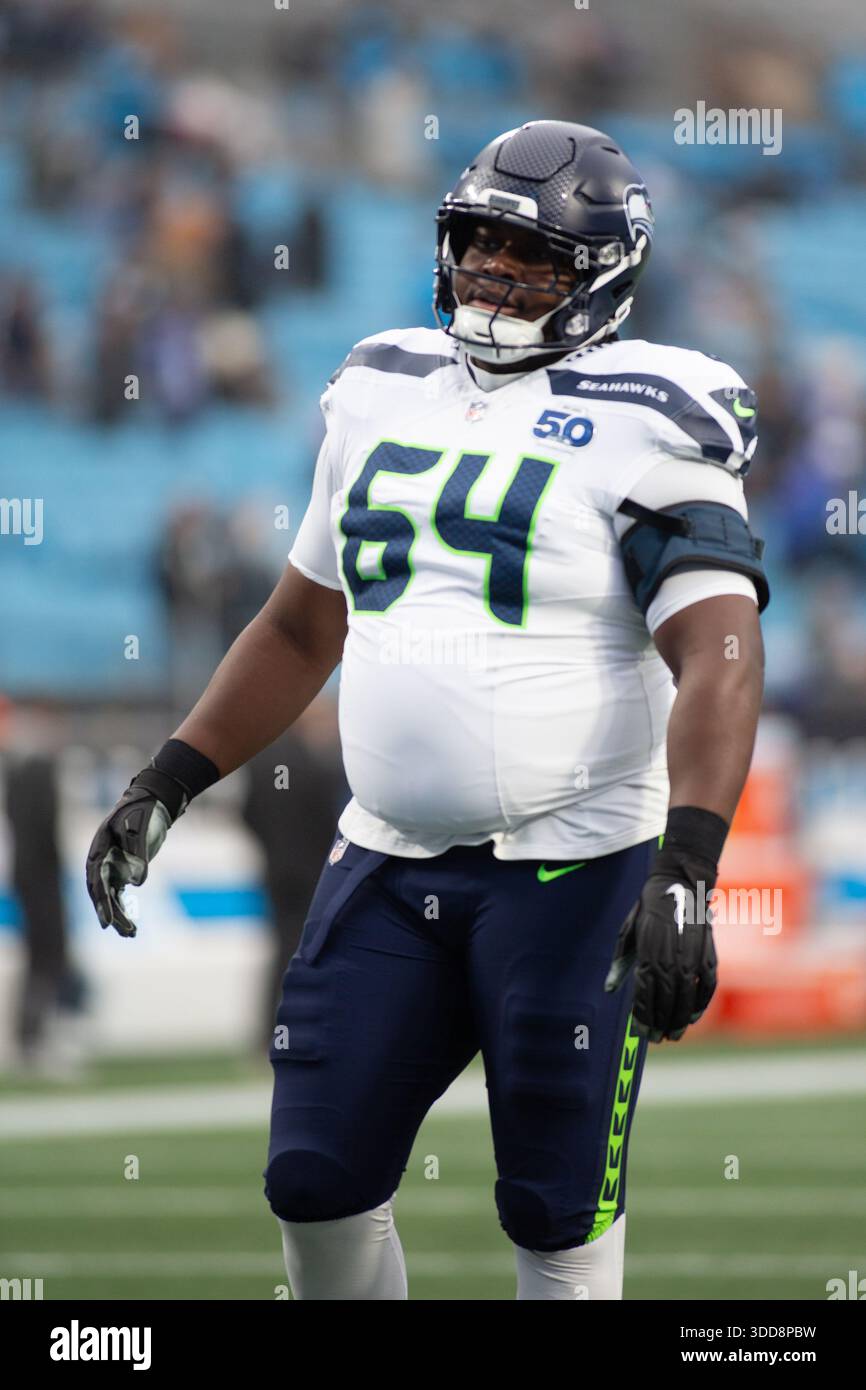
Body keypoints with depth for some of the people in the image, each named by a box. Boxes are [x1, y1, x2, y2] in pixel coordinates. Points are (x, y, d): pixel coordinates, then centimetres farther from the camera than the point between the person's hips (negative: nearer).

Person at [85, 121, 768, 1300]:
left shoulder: (641, 428, -9)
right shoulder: (385, 393, 11)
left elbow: (717, 660, -20)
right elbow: (302, 627, 22)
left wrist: (685, 872, -31)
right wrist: (170, 783, 16)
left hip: (571, 866, -6)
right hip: (388, 859, 6)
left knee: (557, 1211, 1)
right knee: (316, 1184, 4)